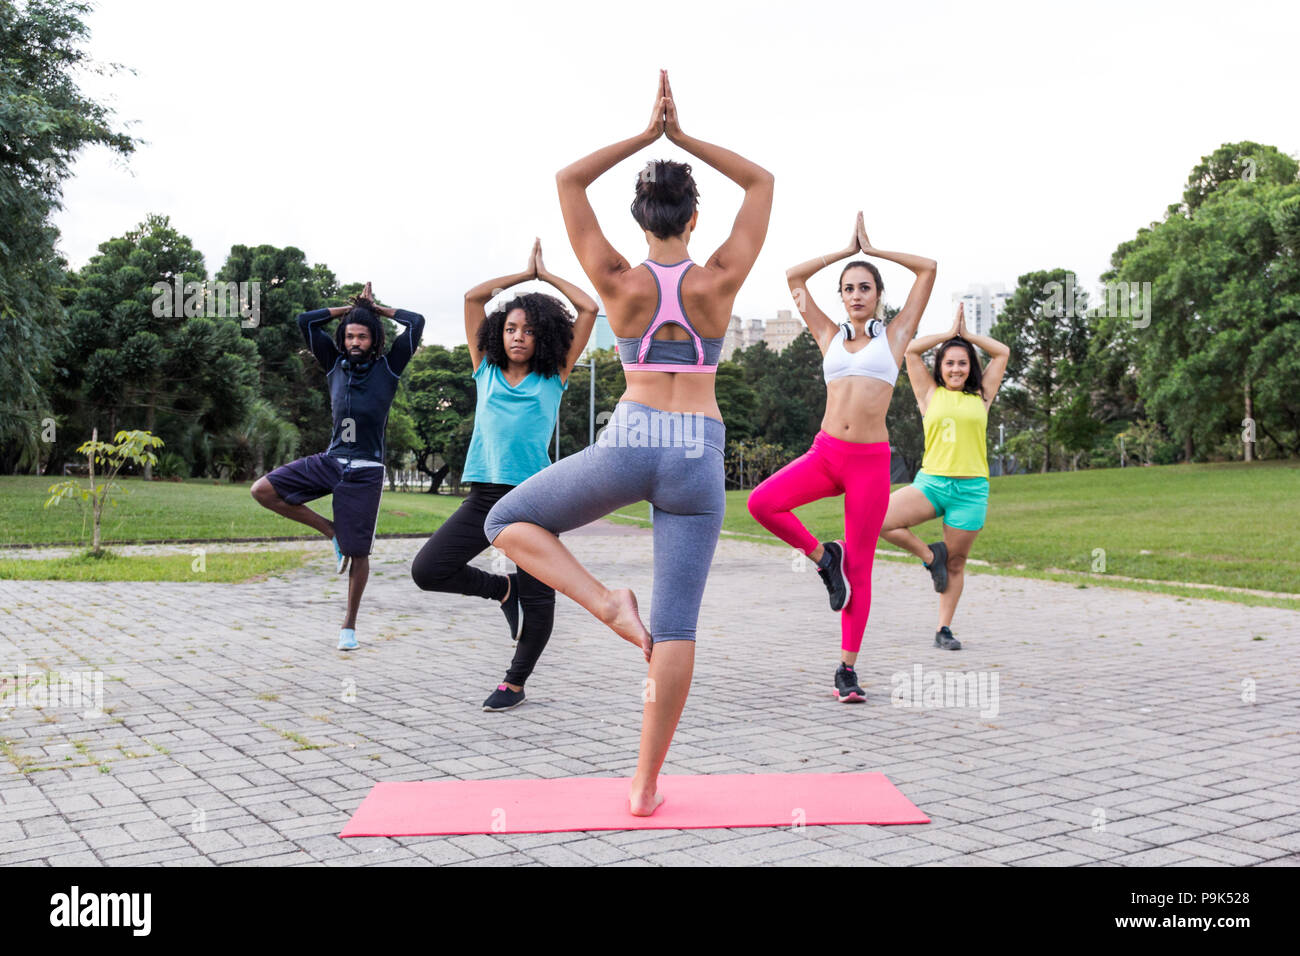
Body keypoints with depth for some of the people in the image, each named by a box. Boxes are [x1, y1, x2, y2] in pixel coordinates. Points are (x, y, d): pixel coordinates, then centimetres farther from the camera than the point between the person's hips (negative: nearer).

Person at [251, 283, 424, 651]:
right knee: (263, 490, -11)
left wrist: (376, 308, 7)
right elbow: (306, 322, 10)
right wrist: (352, 307, 12)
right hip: (330, 460, 4)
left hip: (365, 472, -4)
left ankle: (349, 625, 17)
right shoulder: (335, 364, 9)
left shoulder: (388, 367, 0)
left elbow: (416, 322, -6)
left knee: (358, 552, 0)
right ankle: (331, 531, 3)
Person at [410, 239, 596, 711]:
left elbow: (590, 308, 6)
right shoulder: (486, 371, 12)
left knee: (537, 597, 2)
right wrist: (525, 273, 18)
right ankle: (502, 589, 16)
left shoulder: (553, 378, 6)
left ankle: (515, 682, 23)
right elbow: (472, 296, 13)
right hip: (485, 495, 2)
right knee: (427, 570, -8)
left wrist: (546, 274, 15)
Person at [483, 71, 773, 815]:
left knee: (509, 522, 19)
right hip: (698, 456, 1)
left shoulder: (618, 282, -2)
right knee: (677, 626, 5)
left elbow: (568, 181, 8)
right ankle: (646, 785, 9)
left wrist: (647, 133, 7)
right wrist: (682, 136, 6)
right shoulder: (720, 280, -2)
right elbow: (762, 182, 10)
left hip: (627, 444, -1)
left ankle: (607, 603, -1)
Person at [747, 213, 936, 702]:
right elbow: (794, 277, 18)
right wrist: (847, 250, 19)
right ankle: (822, 557, 3)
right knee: (762, 502, -23)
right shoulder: (830, 336, 14)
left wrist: (873, 249, 15)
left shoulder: (894, 334, 9)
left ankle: (847, 670, 8)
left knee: (859, 567, 0)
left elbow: (928, 268, 9)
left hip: (870, 460, -2)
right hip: (825, 453, 2)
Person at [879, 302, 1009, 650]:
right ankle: (929, 554, 2)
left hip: (970, 489, 0)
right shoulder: (931, 394, 10)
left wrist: (968, 335, 18)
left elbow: (1003, 353, 15)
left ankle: (944, 629, 17)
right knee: (877, 520, -21)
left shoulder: (981, 397, 12)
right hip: (931, 481, 0)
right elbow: (911, 350, 7)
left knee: (955, 563, 5)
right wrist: (950, 333, 14)